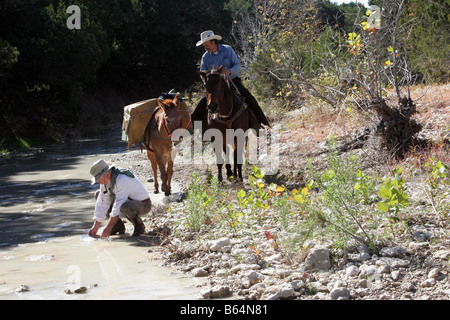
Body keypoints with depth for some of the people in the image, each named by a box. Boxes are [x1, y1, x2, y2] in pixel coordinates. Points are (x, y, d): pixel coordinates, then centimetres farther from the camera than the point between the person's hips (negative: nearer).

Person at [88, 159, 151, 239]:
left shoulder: (122, 179, -32)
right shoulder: (105, 180, -7)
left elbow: (119, 205, -34)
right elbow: (102, 203, -6)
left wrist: (108, 228, -32)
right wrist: (96, 227, -11)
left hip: (143, 205, -9)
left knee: (124, 206, -41)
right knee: (98, 194, 3)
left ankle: (139, 226, -10)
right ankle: (119, 226, 5)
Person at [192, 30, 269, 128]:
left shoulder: (227, 49, -3)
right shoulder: (205, 57, 1)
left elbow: (238, 66, -5)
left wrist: (230, 71, -27)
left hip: (233, 81, -1)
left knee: (250, 99, -20)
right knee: (202, 105, -15)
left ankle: (263, 123, -11)